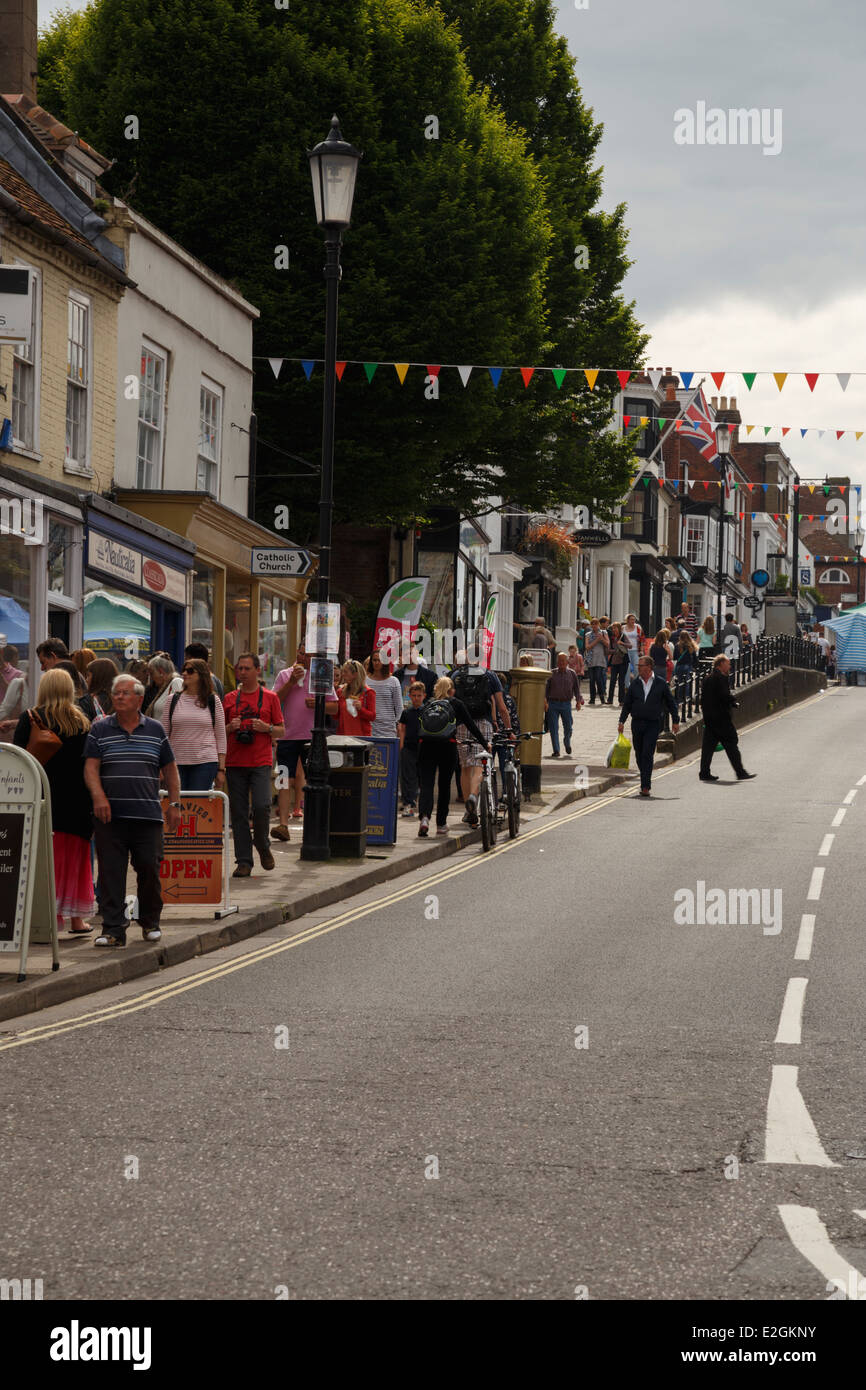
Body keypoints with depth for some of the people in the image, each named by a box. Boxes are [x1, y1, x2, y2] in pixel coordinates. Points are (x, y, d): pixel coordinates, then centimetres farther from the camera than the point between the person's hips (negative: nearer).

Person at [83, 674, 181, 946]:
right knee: (110, 872, -5)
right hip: (111, 815, -1)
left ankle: (150, 923, 19)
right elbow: (91, 767, 0)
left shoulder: (155, 730, 11)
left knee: (149, 869, 2)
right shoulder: (100, 730, 8)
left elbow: (170, 770, 16)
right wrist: (98, 796, -16)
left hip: (148, 814, 1)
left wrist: (174, 803, 8)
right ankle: (113, 929, -2)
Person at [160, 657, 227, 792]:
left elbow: (221, 737, 6)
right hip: (177, 762, 2)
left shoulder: (213, 701, 4)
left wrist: (221, 769, 2)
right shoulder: (174, 700, 8)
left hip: (205, 762, -2)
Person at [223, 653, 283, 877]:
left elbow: (282, 731, 8)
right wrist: (230, 728, -5)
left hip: (261, 762, -2)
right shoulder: (230, 699, 11)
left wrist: (266, 728, -11)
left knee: (261, 805, -16)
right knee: (238, 812, 0)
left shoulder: (269, 697, 6)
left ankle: (262, 845, 12)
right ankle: (244, 861, 5)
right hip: (235, 763, 2)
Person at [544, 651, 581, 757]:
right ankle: (556, 751, 0)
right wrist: (545, 701, -10)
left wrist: (578, 701, 0)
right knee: (553, 728, -5)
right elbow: (546, 687, 2)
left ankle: (567, 745, 32)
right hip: (553, 703, -1)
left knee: (568, 727, 3)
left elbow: (576, 688, 10)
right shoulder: (552, 674, 5)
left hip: (566, 703, 1)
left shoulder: (571, 674, 8)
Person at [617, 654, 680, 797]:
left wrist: (676, 721, 4)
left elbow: (671, 703, 7)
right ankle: (645, 781, 24)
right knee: (639, 755, 8)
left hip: (653, 724, -4)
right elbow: (627, 704, 13)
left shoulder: (661, 684, 1)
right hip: (637, 724, 4)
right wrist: (622, 721, 6)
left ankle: (645, 786, -15)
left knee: (647, 754, -13)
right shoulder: (634, 684, 8)